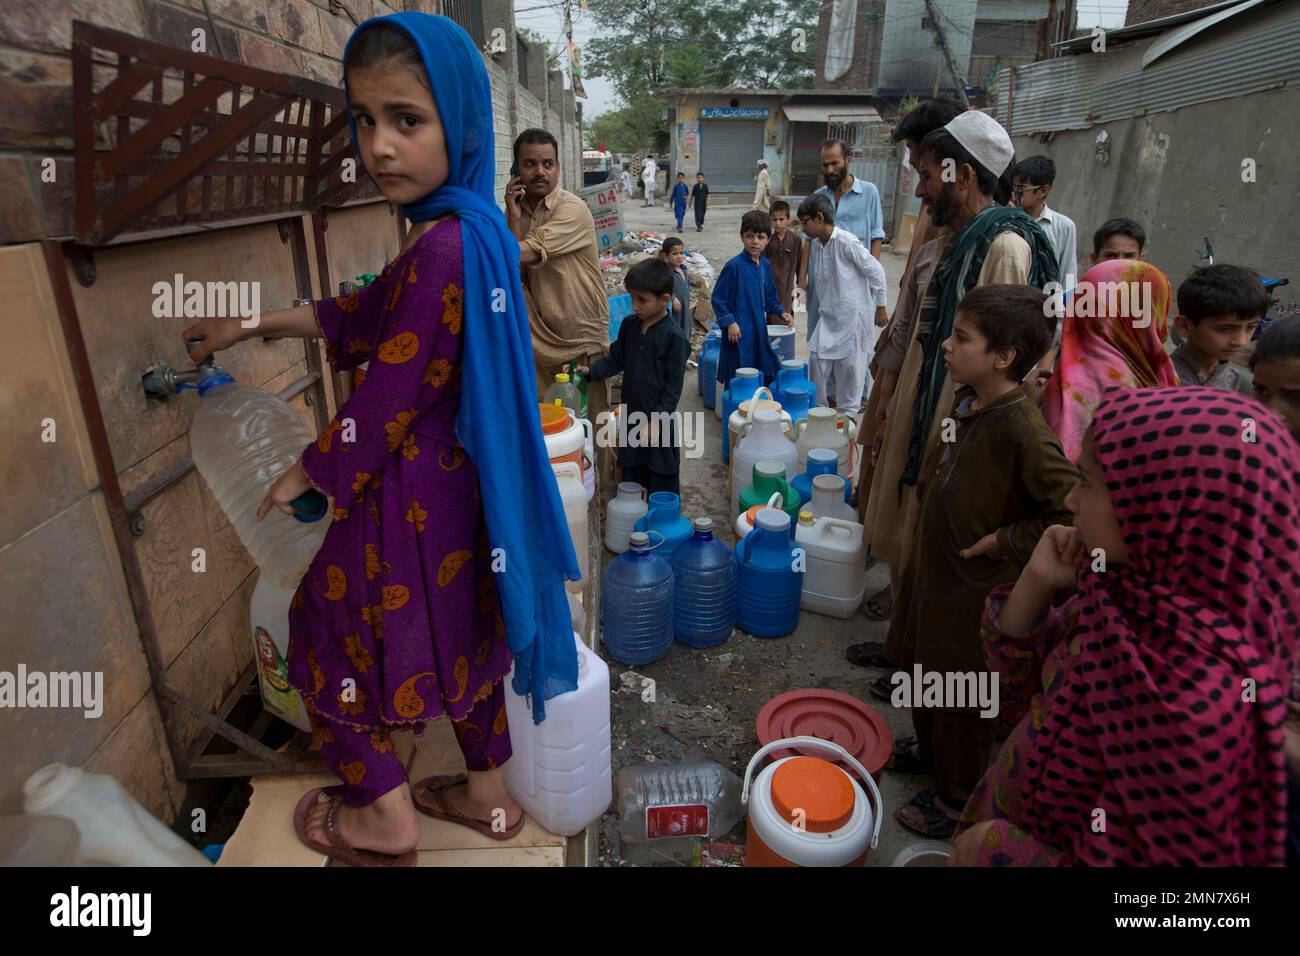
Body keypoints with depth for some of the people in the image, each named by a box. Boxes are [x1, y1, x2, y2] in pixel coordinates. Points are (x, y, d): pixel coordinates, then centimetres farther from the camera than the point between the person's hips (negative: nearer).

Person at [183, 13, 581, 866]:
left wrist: (305, 475, -6)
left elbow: (387, 400, -22)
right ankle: (489, 794, 41)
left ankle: (386, 817, 30)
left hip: (412, 496, -9)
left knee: (330, 628, 12)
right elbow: (366, 318, 16)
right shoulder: (470, 228, 4)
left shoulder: (443, 249, -25)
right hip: (459, 480, 9)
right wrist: (254, 326, 21)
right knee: (463, 631, 21)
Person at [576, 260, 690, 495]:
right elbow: (615, 359, 11)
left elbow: (673, 384, -14)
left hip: (659, 421, -6)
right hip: (631, 415, 6)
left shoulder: (673, 336, -15)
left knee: (661, 480, 6)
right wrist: (590, 371, -7)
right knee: (630, 476, 16)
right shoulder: (629, 325, 3)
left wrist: (657, 420, -16)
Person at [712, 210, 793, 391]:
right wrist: (729, 322, -17)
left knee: (767, 374, 13)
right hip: (738, 330, -7)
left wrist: (781, 312, 6)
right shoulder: (734, 265, -13)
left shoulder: (765, 265, 8)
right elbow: (718, 298, -11)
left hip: (759, 329, 7)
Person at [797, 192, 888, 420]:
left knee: (850, 365, 4)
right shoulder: (817, 243, 4)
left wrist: (880, 306, -1)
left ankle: (848, 411, 19)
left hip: (853, 314, -7)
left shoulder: (846, 242, -18)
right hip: (829, 314, 7)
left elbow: (876, 272, -11)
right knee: (817, 359, 7)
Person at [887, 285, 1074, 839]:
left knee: (962, 695, 12)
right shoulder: (967, 403, -3)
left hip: (976, 586, -8)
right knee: (923, 669, 26)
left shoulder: (1023, 430, -29)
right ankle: (929, 751, 52)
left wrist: (1009, 540, -22)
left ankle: (957, 798, 35)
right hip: (935, 566, 8)